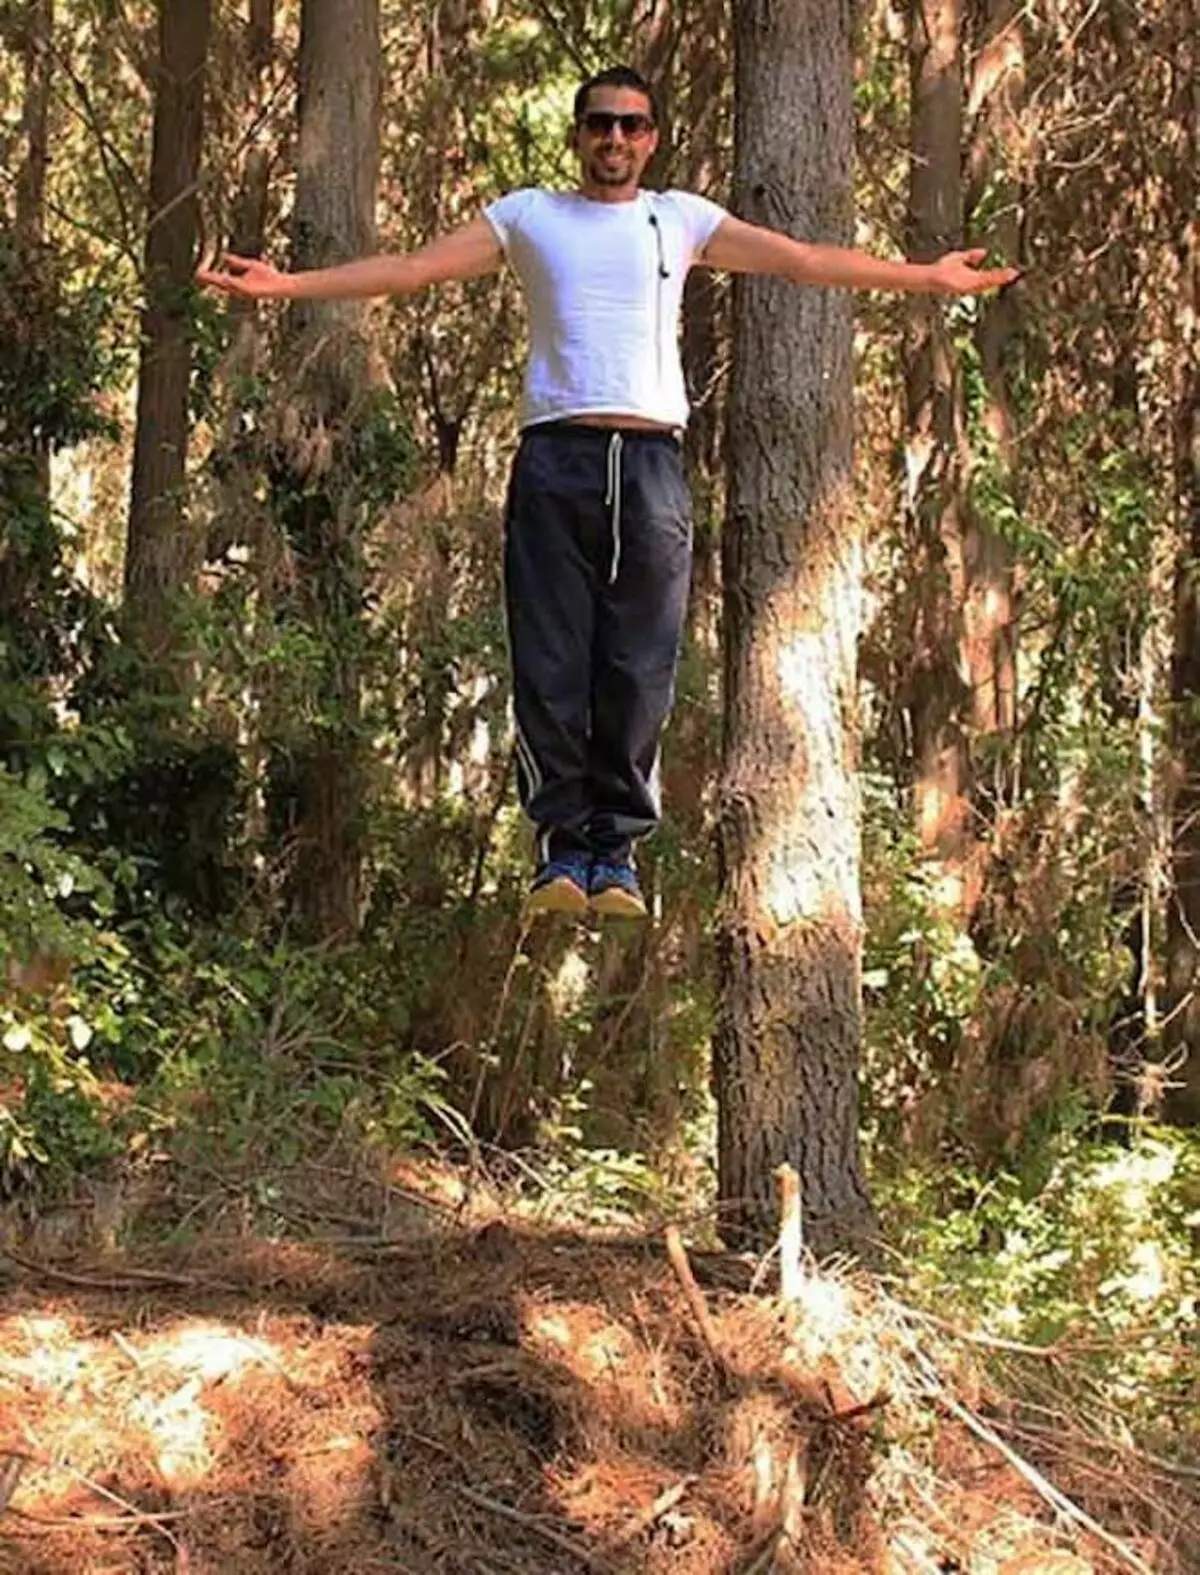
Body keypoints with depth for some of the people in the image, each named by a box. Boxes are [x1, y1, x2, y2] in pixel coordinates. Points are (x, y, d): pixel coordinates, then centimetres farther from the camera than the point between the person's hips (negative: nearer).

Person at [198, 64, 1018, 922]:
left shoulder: (681, 218, 17)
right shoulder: (529, 215, 15)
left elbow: (808, 260, 16)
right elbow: (412, 267, 9)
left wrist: (929, 277, 12)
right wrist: (288, 285, 1)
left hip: (651, 463, 1)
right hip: (555, 462, 0)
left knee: (639, 670, -1)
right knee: (550, 666, -4)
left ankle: (616, 848, 6)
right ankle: (563, 843, 4)